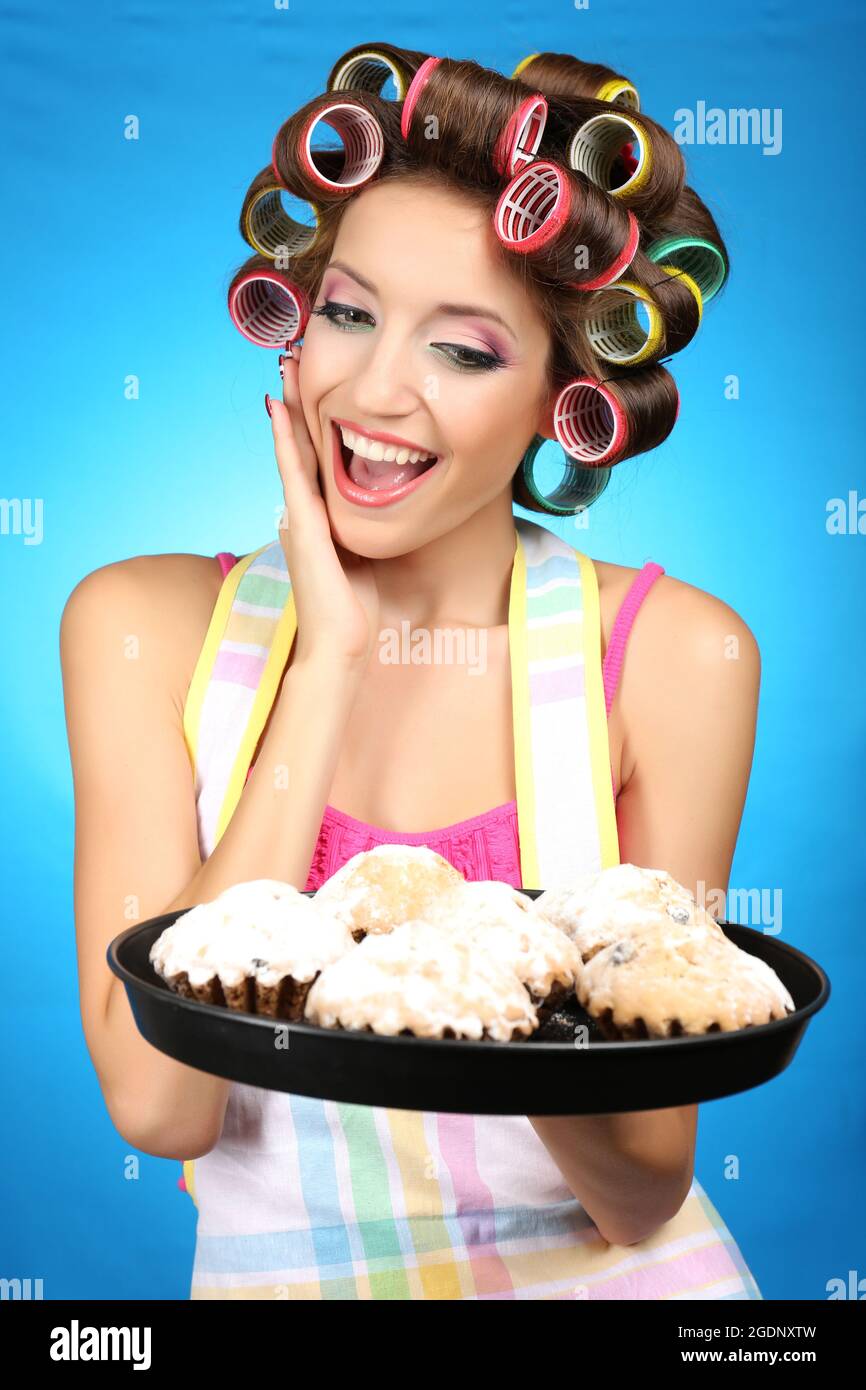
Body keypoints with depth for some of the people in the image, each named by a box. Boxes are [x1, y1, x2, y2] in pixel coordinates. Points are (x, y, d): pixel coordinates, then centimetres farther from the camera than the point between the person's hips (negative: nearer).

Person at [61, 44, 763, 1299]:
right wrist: (332, 658, -16)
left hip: (612, 1276, 1)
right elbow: (158, 1102, -15)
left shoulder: (676, 657, -9)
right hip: (281, 1265, 0)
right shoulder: (145, 627, -5)